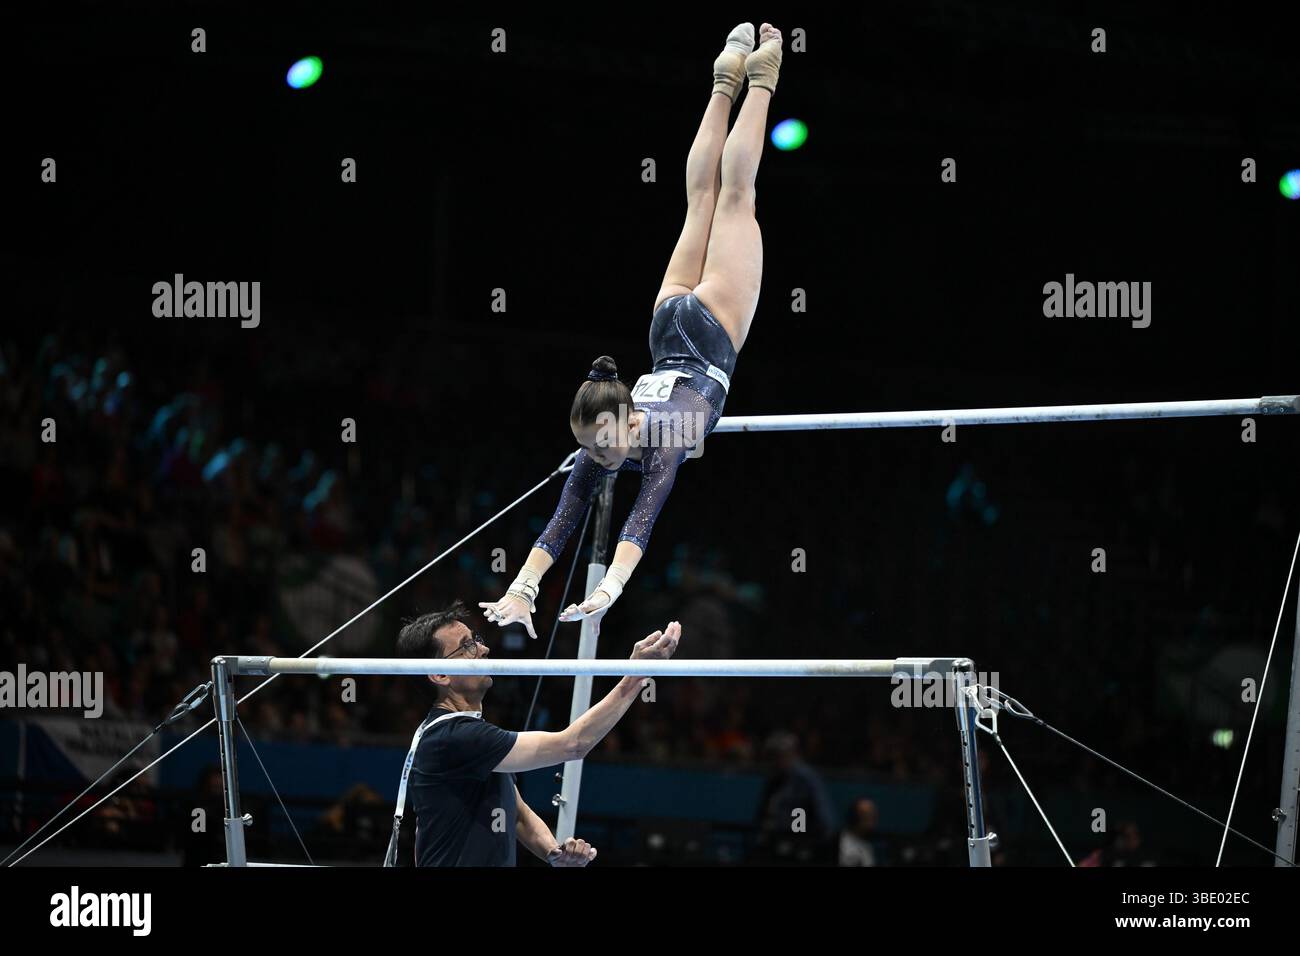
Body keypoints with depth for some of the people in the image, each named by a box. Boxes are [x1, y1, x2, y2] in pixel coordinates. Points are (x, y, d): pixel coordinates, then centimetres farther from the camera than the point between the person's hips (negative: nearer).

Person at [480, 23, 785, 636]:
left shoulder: (663, 441, -39)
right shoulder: (599, 448, -27)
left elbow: (642, 521, -50)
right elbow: (560, 523, -32)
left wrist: (608, 590, -61)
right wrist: (520, 590, -45)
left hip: (712, 331, -3)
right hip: (669, 336, 3)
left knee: (733, 194, 15)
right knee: (700, 196, 22)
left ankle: (760, 78, 28)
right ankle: (726, 80, 40)